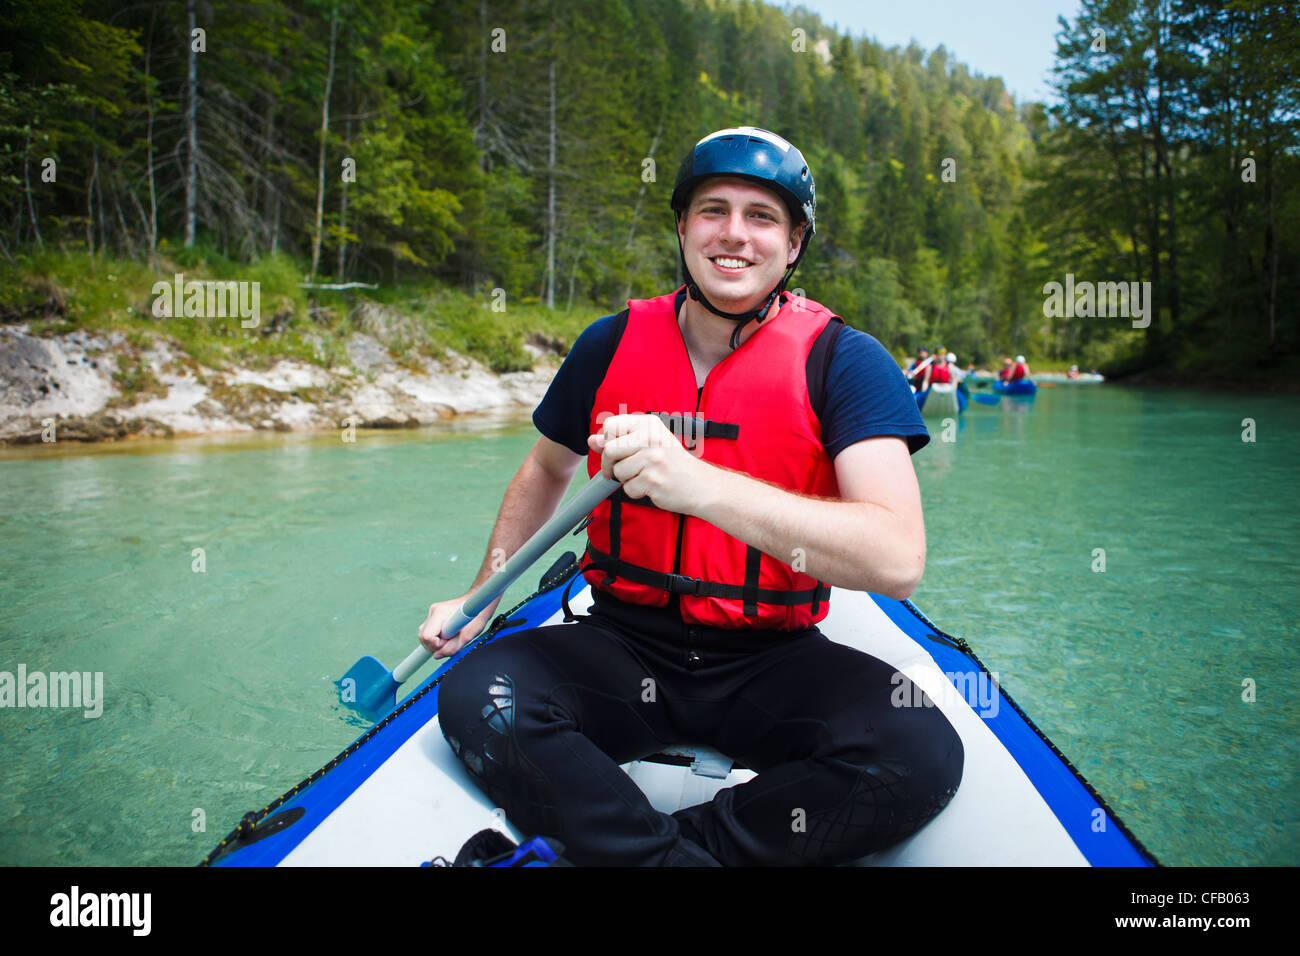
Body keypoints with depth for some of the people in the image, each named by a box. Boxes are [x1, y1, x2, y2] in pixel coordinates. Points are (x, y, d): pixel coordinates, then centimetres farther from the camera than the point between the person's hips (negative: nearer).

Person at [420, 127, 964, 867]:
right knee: (475, 702, -24)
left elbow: (899, 560, -25)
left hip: (774, 662, -1)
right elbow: (548, 472, 22)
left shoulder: (841, 360, -9)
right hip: (620, 648, 2)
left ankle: (623, 844, -16)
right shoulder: (611, 345, 2)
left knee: (921, 754, -28)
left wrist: (695, 483, -35)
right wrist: (482, 596, 14)